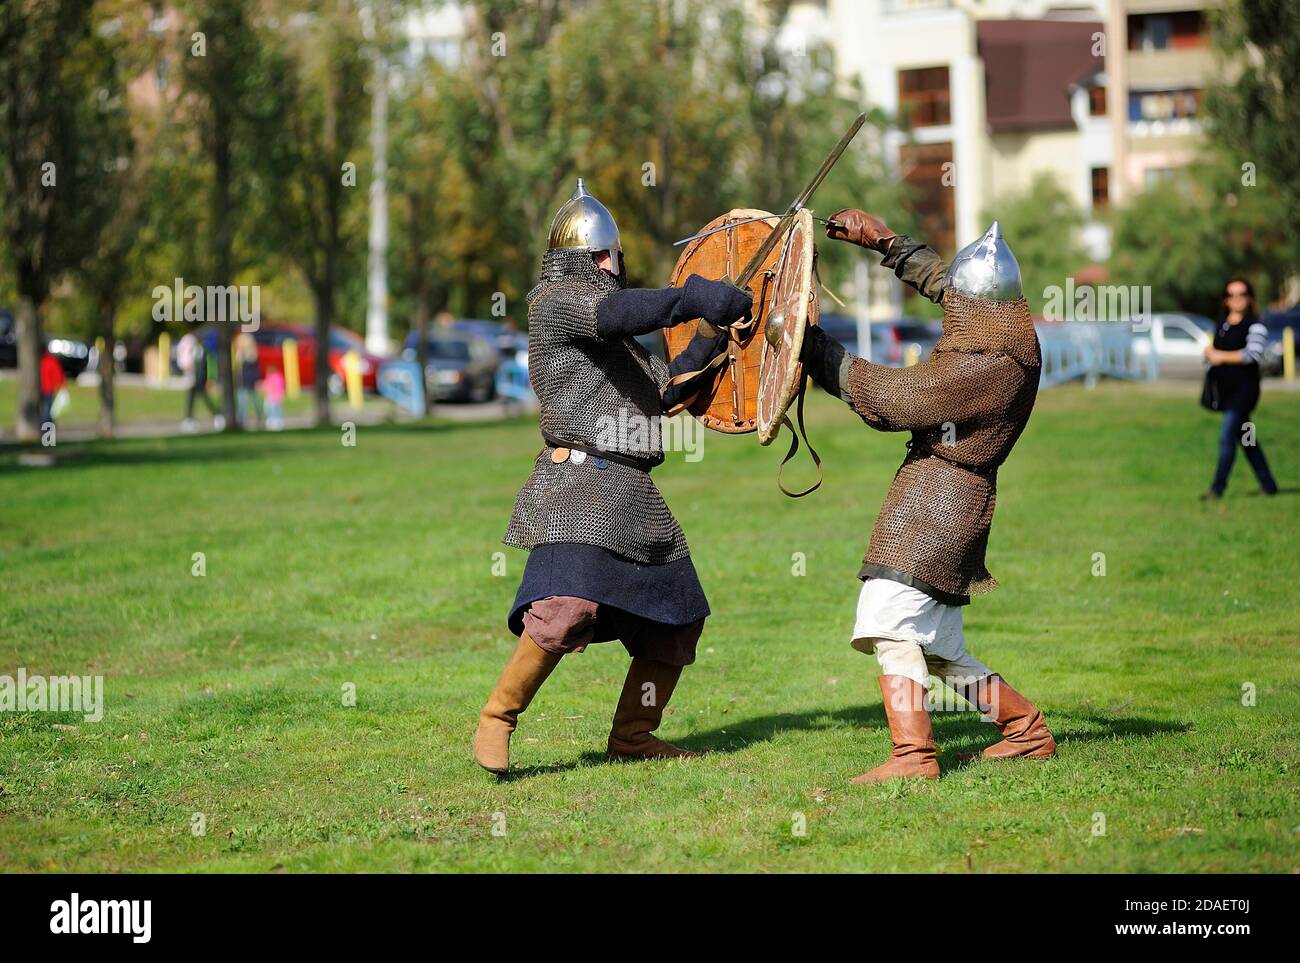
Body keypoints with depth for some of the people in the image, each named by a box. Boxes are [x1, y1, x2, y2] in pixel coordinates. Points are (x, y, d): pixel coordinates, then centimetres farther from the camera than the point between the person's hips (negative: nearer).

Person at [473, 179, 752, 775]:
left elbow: (662, 392, 27)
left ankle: (632, 736, 24)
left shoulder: (615, 336, 24)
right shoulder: (557, 300, -5)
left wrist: (714, 335, 21)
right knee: (567, 607, -27)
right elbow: (620, 313, -25)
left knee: (677, 617, 13)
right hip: (580, 485, -10)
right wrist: (694, 298, -21)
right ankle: (496, 724, -16)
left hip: (631, 494, 10)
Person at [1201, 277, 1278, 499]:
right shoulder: (1222, 323, 14)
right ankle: (1268, 484, 19)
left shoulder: (1255, 325, -8)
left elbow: (1253, 354, -20)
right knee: (1245, 439, 11)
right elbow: (1215, 349, 28)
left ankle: (1218, 488, -8)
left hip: (1244, 387, -8)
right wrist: (1209, 351, 4)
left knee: (1227, 438, -12)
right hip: (1225, 387, 8)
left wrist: (1220, 356, -13)